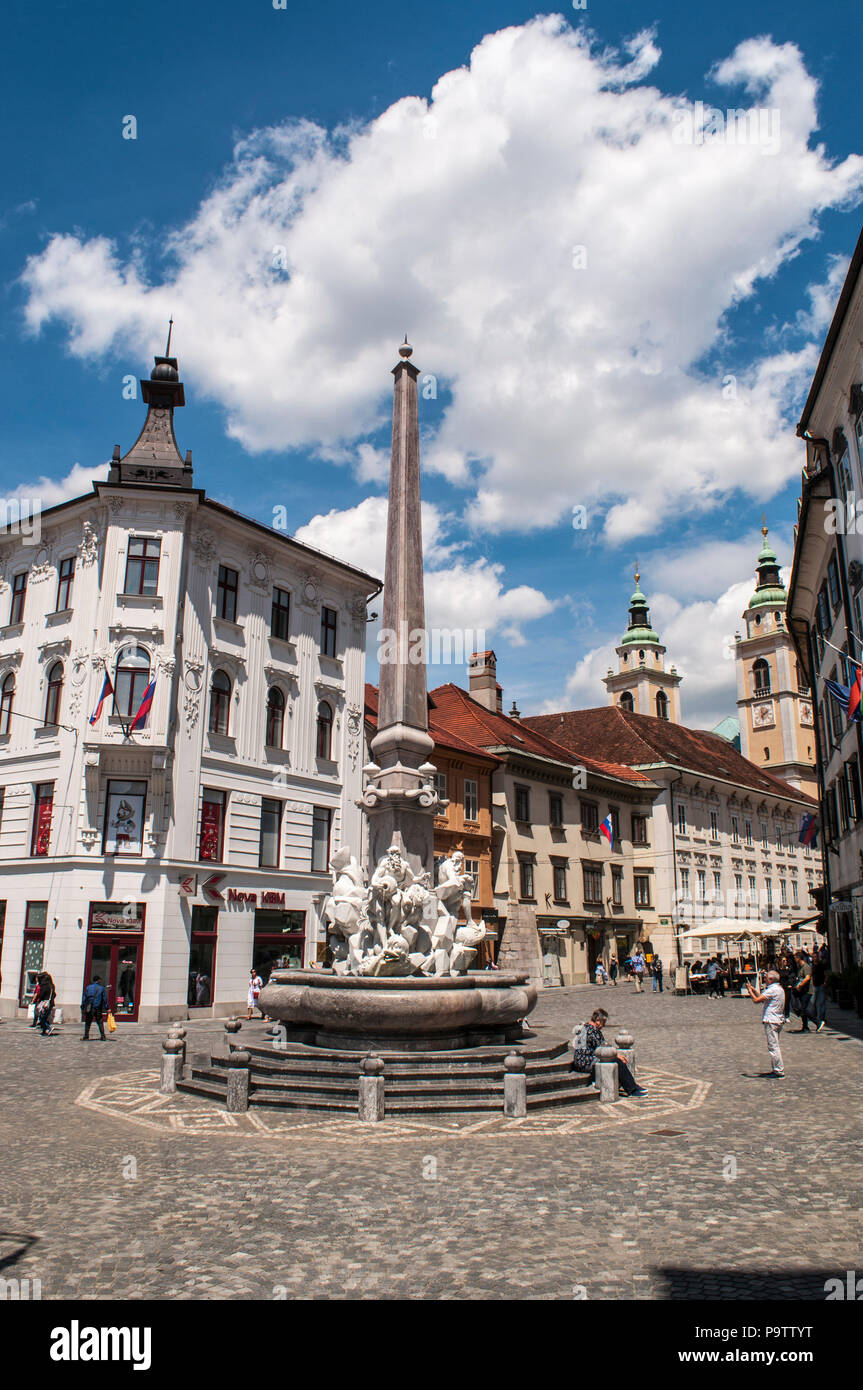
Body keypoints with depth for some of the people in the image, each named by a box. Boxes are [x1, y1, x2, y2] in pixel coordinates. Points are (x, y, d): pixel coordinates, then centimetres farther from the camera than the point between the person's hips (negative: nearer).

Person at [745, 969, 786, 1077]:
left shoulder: (772, 990, -17)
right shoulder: (780, 989, 14)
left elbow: (756, 1000, -19)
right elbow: (762, 999, 20)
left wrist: (750, 990, -5)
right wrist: (753, 990, 17)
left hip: (771, 1021, -10)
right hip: (779, 1021, 10)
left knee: (773, 1047, -6)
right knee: (774, 1046, 16)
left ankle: (779, 1071, -4)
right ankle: (777, 1069, 20)